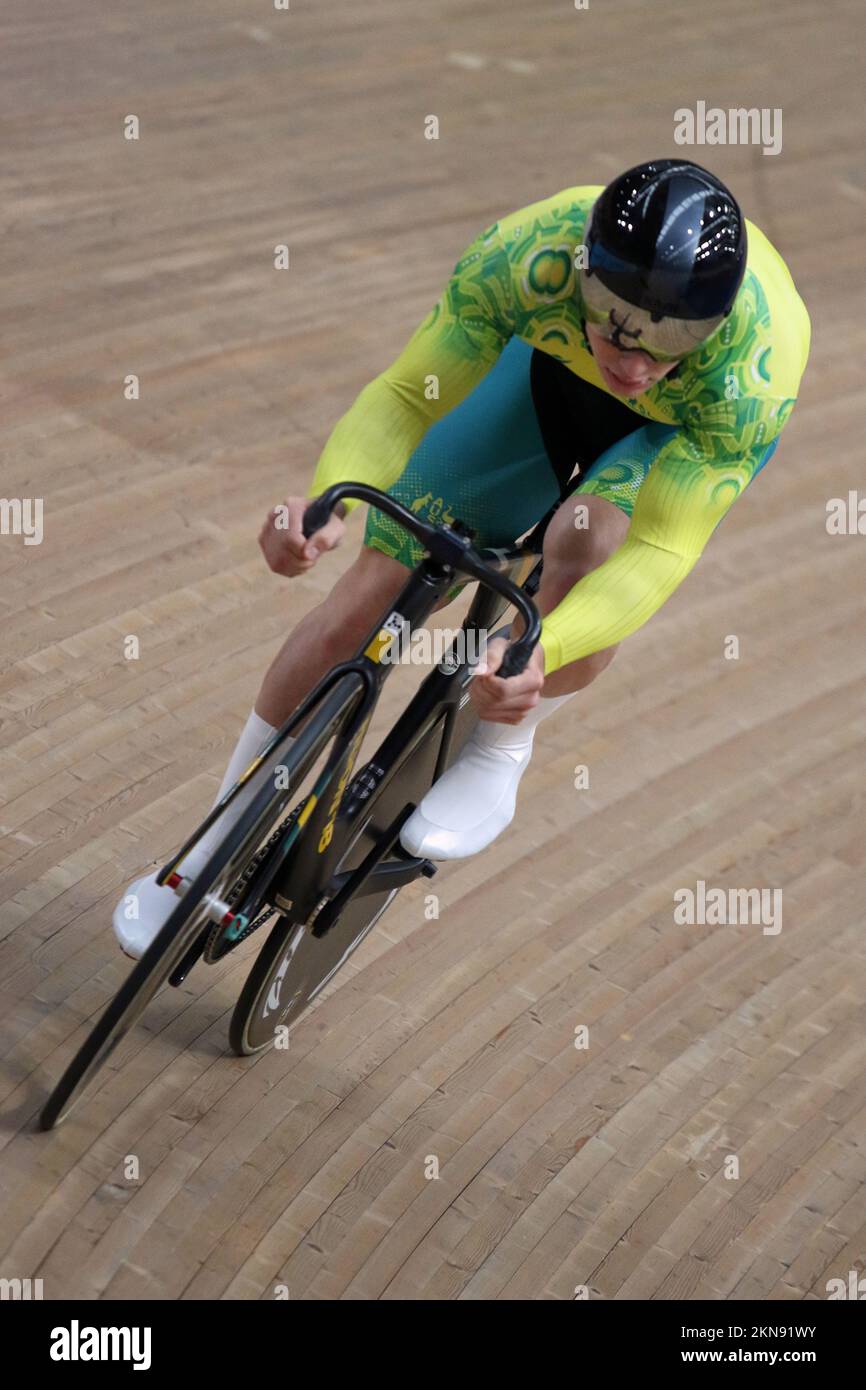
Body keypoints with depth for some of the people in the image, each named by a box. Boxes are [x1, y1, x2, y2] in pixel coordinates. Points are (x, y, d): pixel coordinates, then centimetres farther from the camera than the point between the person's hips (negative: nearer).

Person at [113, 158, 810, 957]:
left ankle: (500, 755, -8)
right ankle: (222, 842, 11)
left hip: (691, 424, -2)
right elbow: (406, 396, -31)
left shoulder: (754, 374, -42)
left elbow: (661, 552, -41)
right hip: (552, 367, 2)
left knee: (588, 536, -35)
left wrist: (540, 652, -58)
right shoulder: (529, 254, -39)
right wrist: (329, 502, -50)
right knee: (380, 582, -6)